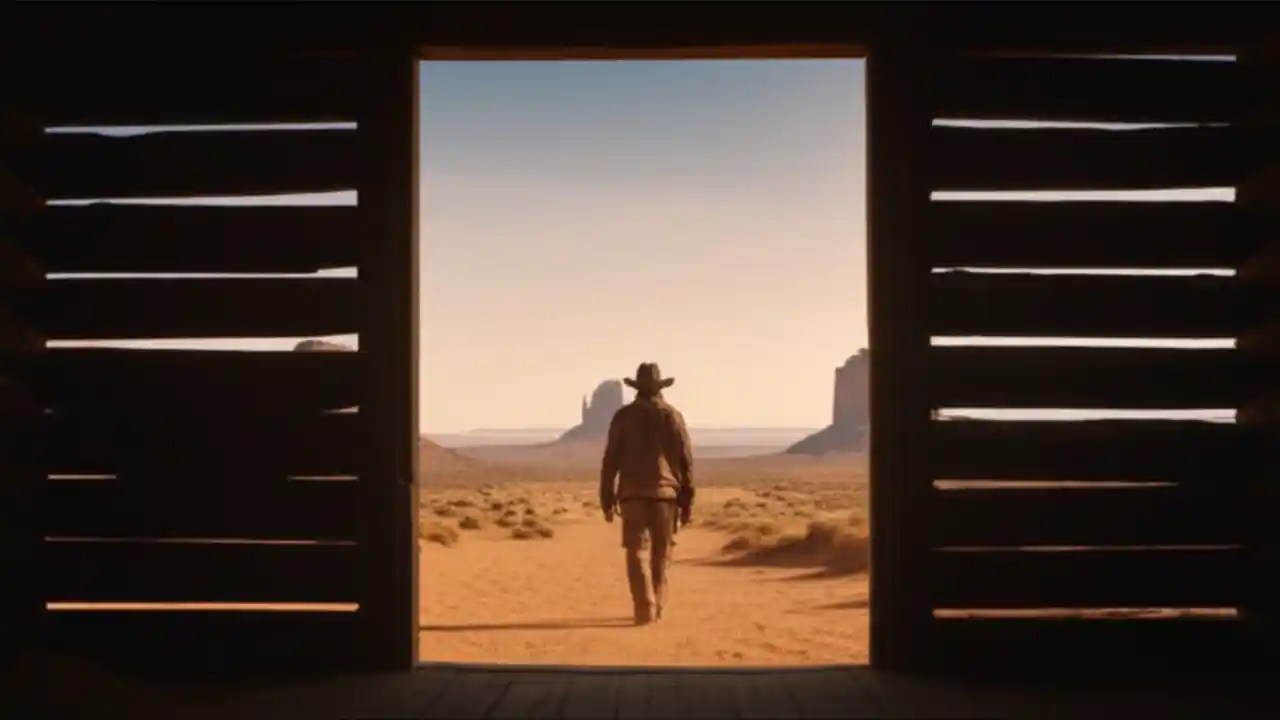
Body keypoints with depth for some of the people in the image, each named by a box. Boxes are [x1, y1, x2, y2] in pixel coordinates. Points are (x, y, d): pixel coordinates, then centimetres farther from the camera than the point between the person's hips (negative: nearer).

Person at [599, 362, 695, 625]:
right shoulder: (672, 416, 4)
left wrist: (607, 497, 5)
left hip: (632, 492, -1)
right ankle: (656, 607, 20)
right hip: (665, 491, 1)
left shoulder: (624, 415, 2)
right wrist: (687, 500, 7)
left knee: (637, 552, -2)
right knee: (661, 552, 14)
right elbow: (686, 460, 2)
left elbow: (611, 459, -1)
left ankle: (645, 609, -15)